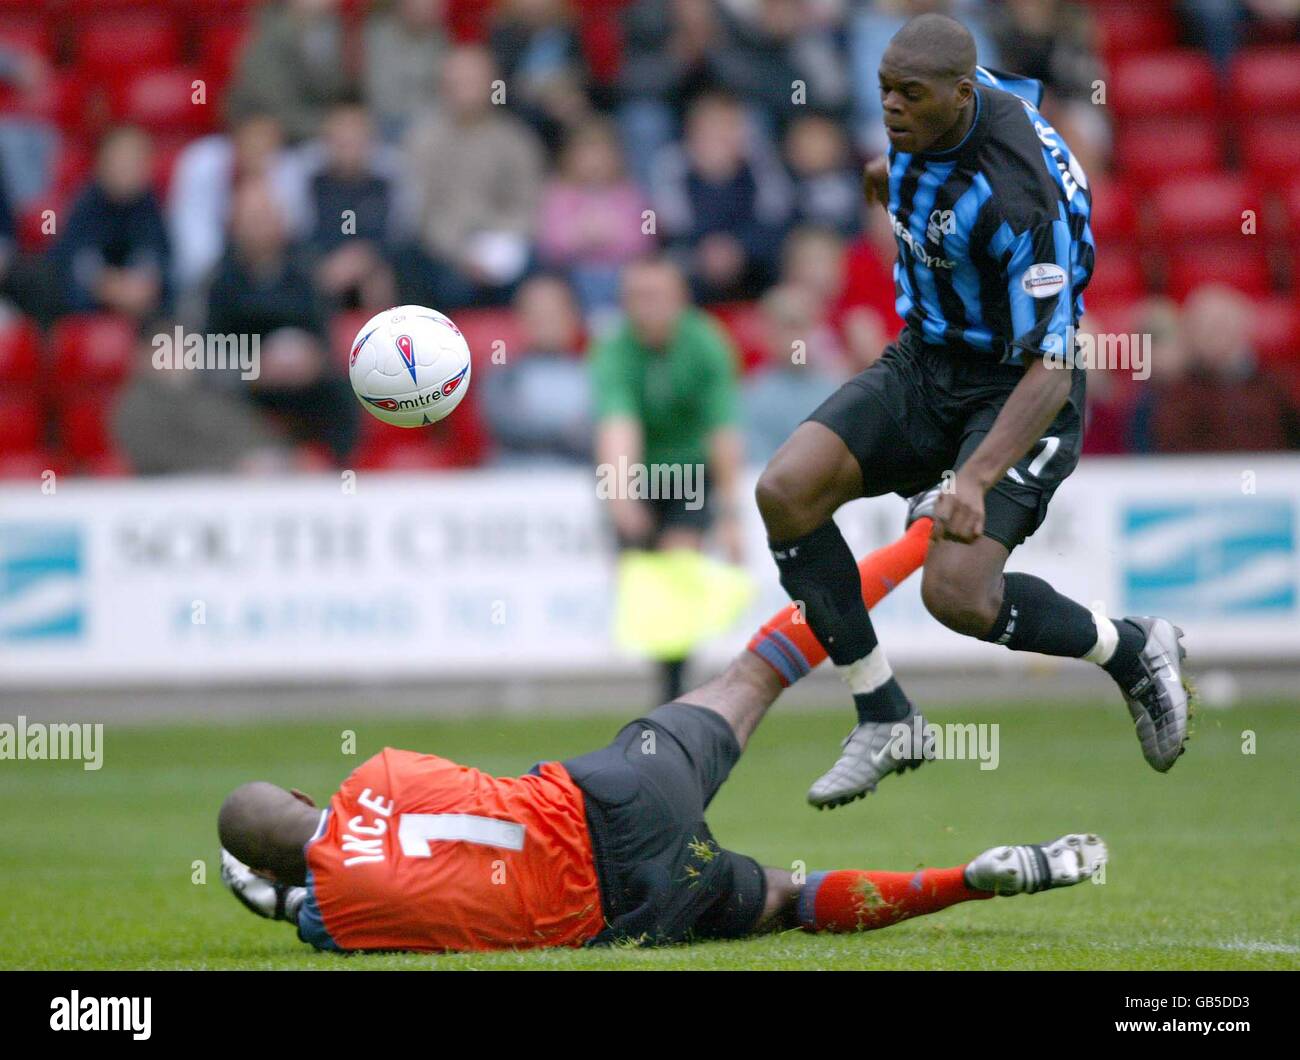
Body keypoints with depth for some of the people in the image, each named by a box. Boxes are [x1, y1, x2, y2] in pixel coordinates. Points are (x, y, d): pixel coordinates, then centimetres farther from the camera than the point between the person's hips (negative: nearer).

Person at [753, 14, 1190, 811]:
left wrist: (977, 478, -40)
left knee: (957, 593, -23)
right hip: (924, 362, 8)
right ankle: (883, 720, -1)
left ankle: (1135, 652, 7)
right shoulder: (936, 111, -7)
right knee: (785, 490, -13)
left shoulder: (1018, 197, -31)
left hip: (1014, 392, -8)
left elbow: (1050, 370, -30)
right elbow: (1019, 93, 20)